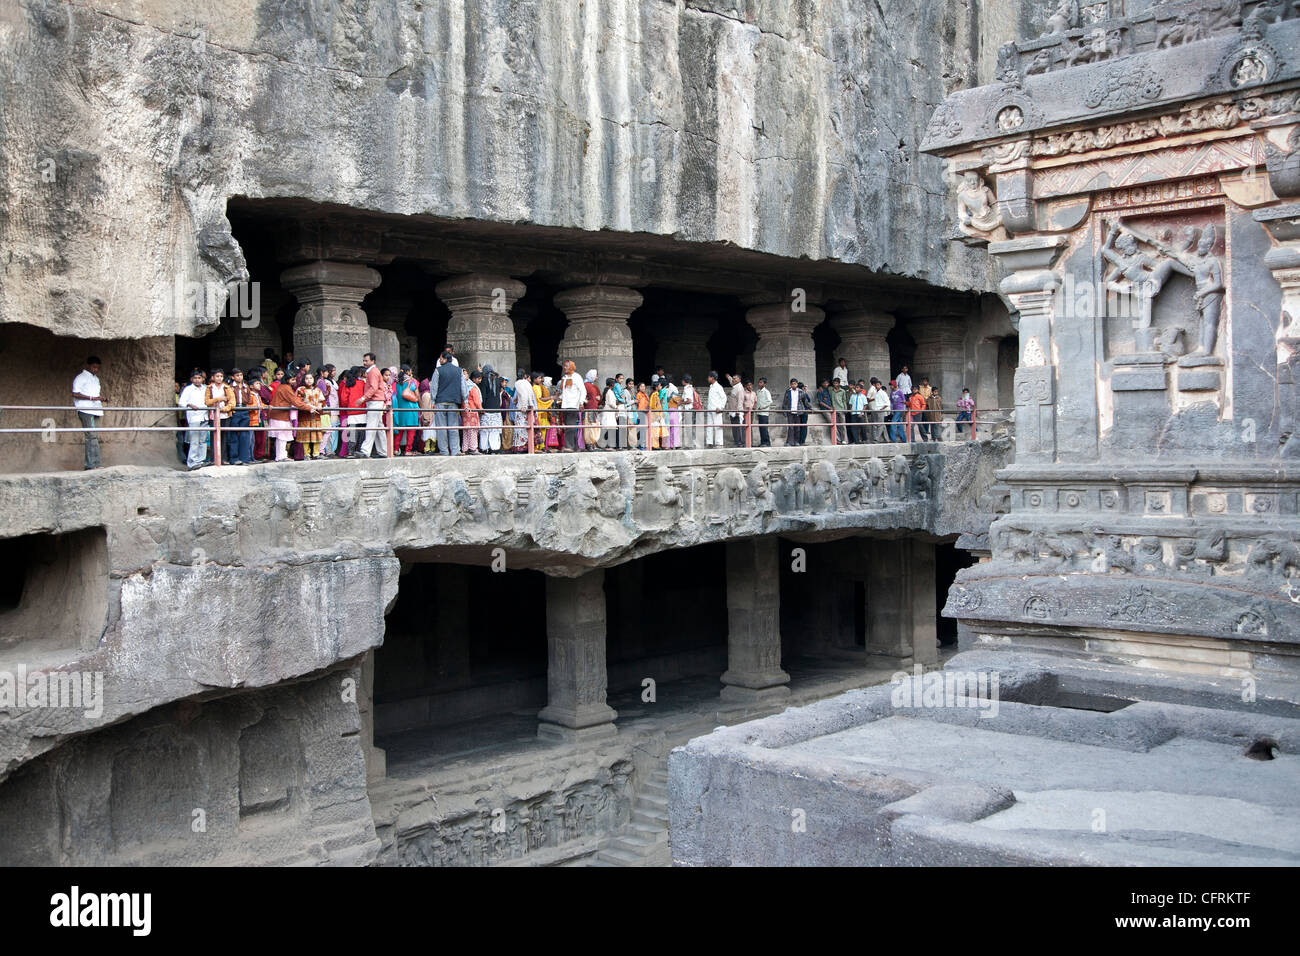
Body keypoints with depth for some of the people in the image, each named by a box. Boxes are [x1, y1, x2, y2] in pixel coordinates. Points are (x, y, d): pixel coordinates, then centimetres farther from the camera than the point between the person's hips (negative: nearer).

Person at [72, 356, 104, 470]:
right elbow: (75, 394, -12)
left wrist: (100, 396, 8)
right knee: (91, 436, -14)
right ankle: (91, 465, -17)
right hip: (85, 410, -8)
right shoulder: (81, 377, -4)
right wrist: (92, 398, -18)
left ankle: (94, 464, 8)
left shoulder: (96, 378, 22)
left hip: (95, 411, 8)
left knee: (94, 437, 6)